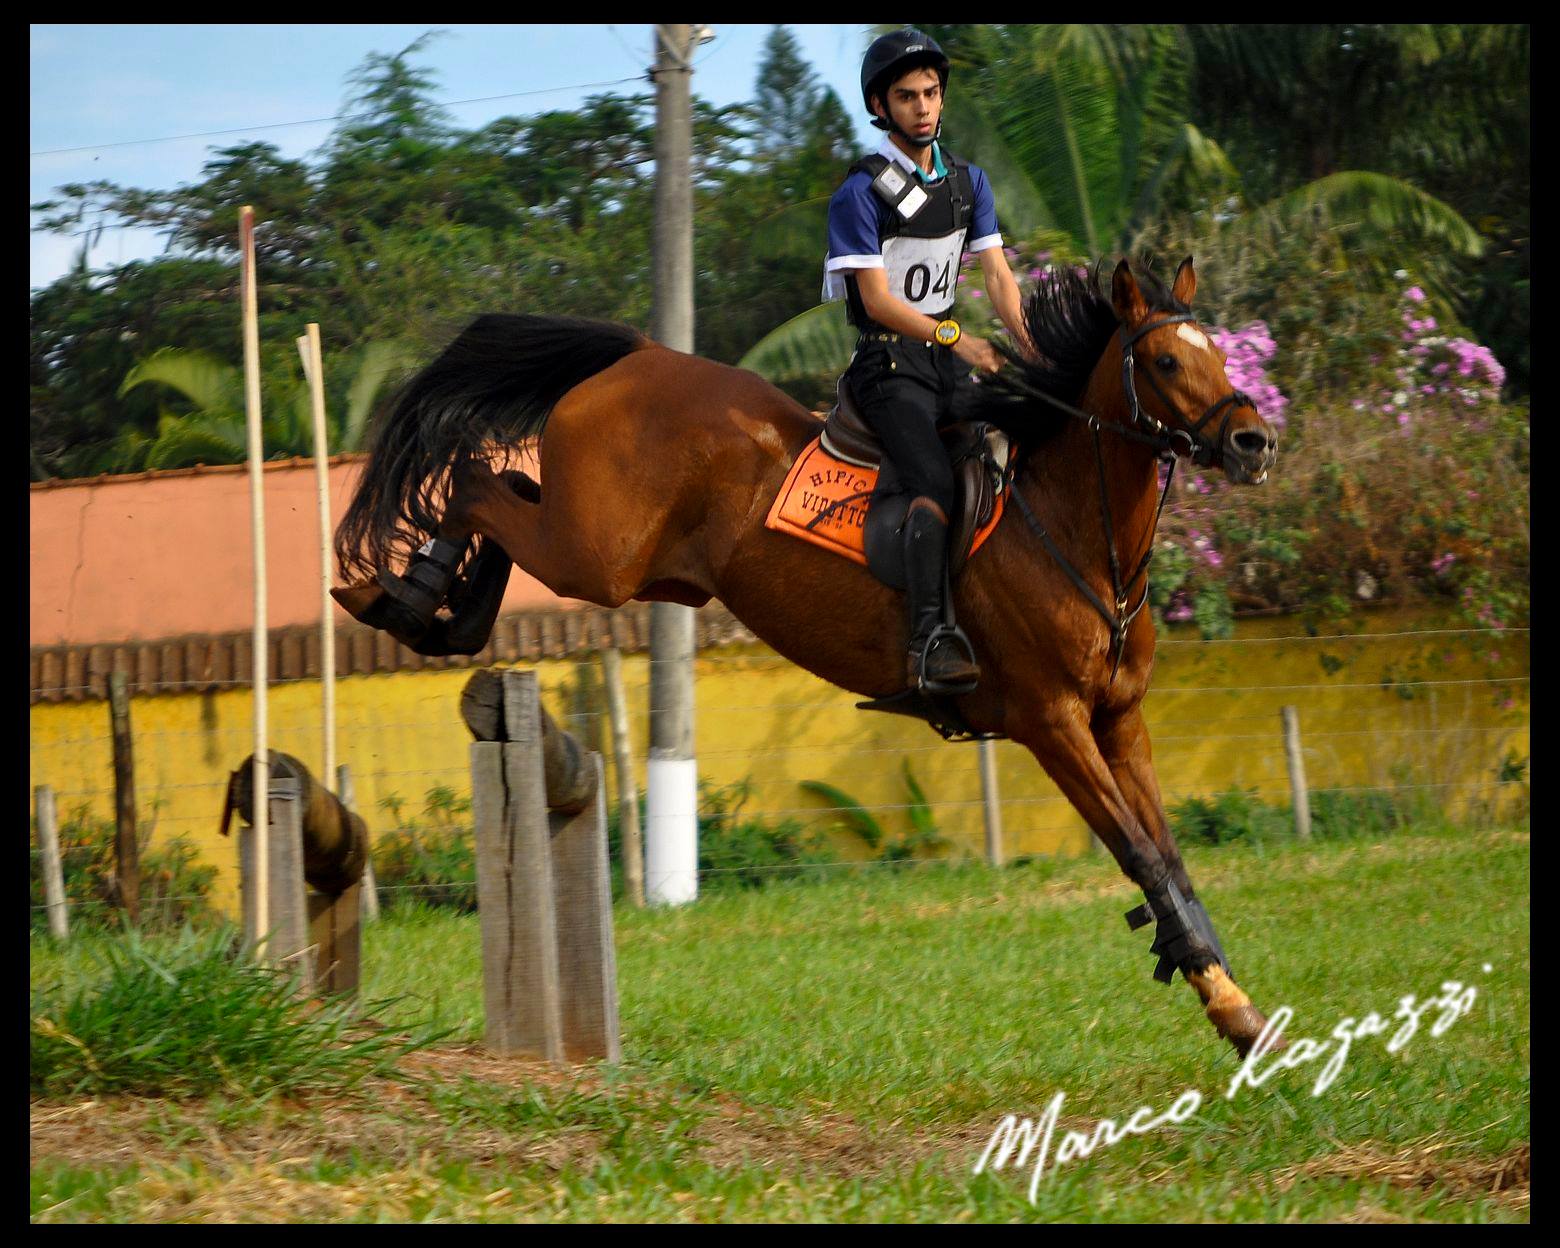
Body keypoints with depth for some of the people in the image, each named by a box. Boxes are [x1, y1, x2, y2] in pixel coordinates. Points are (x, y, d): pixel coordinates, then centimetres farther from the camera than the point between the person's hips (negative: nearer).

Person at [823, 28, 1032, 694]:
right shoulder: (861, 193, -9)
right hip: (887, 360, -7)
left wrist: (1029, 345, -11)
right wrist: (956, 338, -26)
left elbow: (998, 275, 7)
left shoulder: (967, 182, 12)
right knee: (936, 481, -28)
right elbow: (878, 301, -15)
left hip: (949, 360, 7)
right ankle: (929, 639, -38)